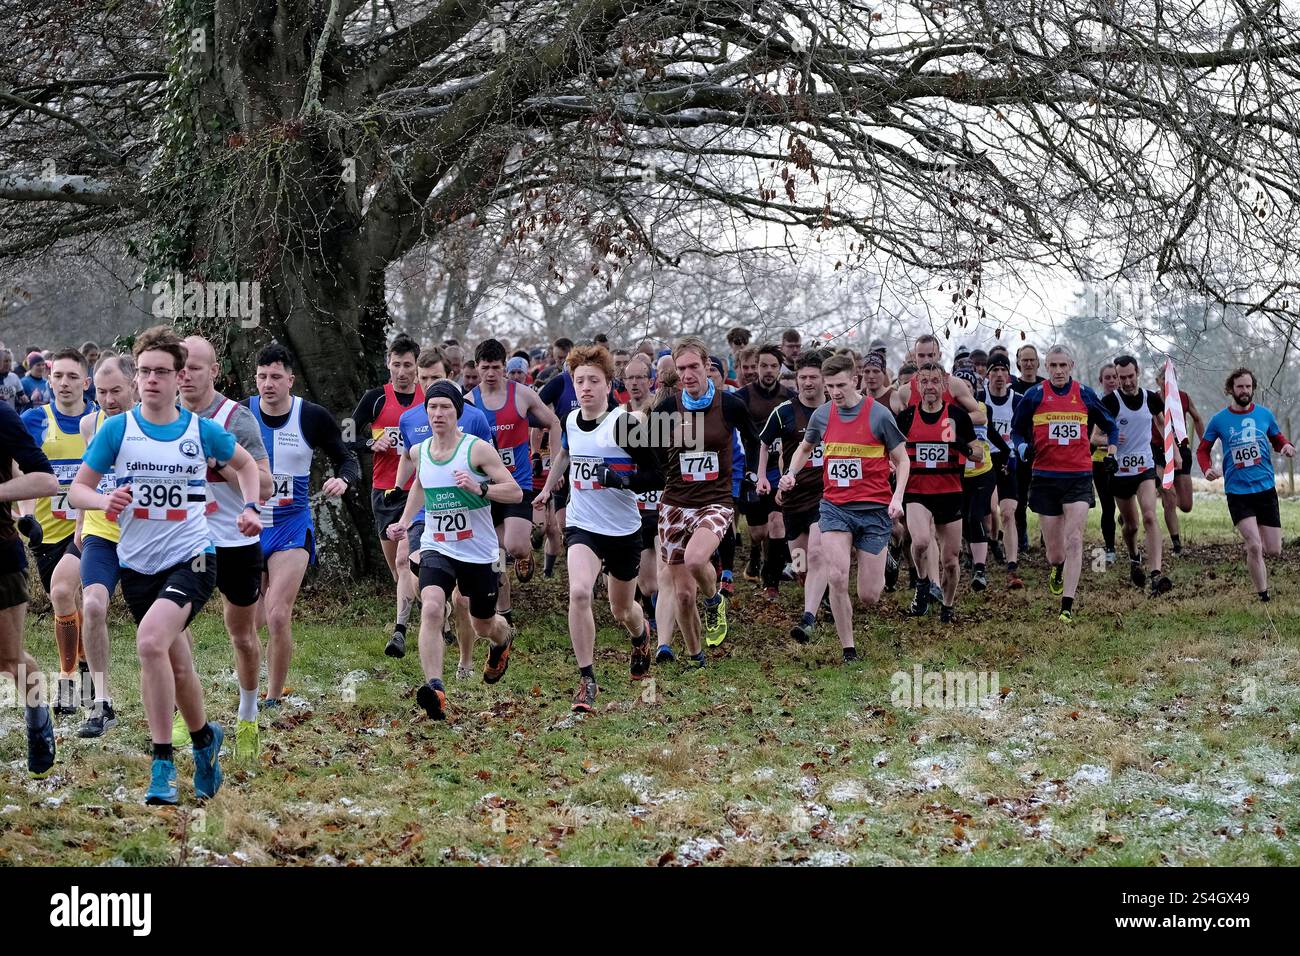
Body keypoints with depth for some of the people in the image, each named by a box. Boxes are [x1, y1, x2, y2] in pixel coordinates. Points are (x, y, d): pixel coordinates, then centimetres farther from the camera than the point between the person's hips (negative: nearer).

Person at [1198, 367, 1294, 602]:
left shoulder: (1264, 414, 4)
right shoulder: (1219, 420, -1)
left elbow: (1277, 439, 18)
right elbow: (1203, 449, 10)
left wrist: (1286, 446, -6)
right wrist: (1207, 469, -11)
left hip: (1266, 488, 3)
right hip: (1237, 492, -3)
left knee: (1273, 551, 2)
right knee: (1254, 546, -17)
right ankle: (1263, 596, -5)